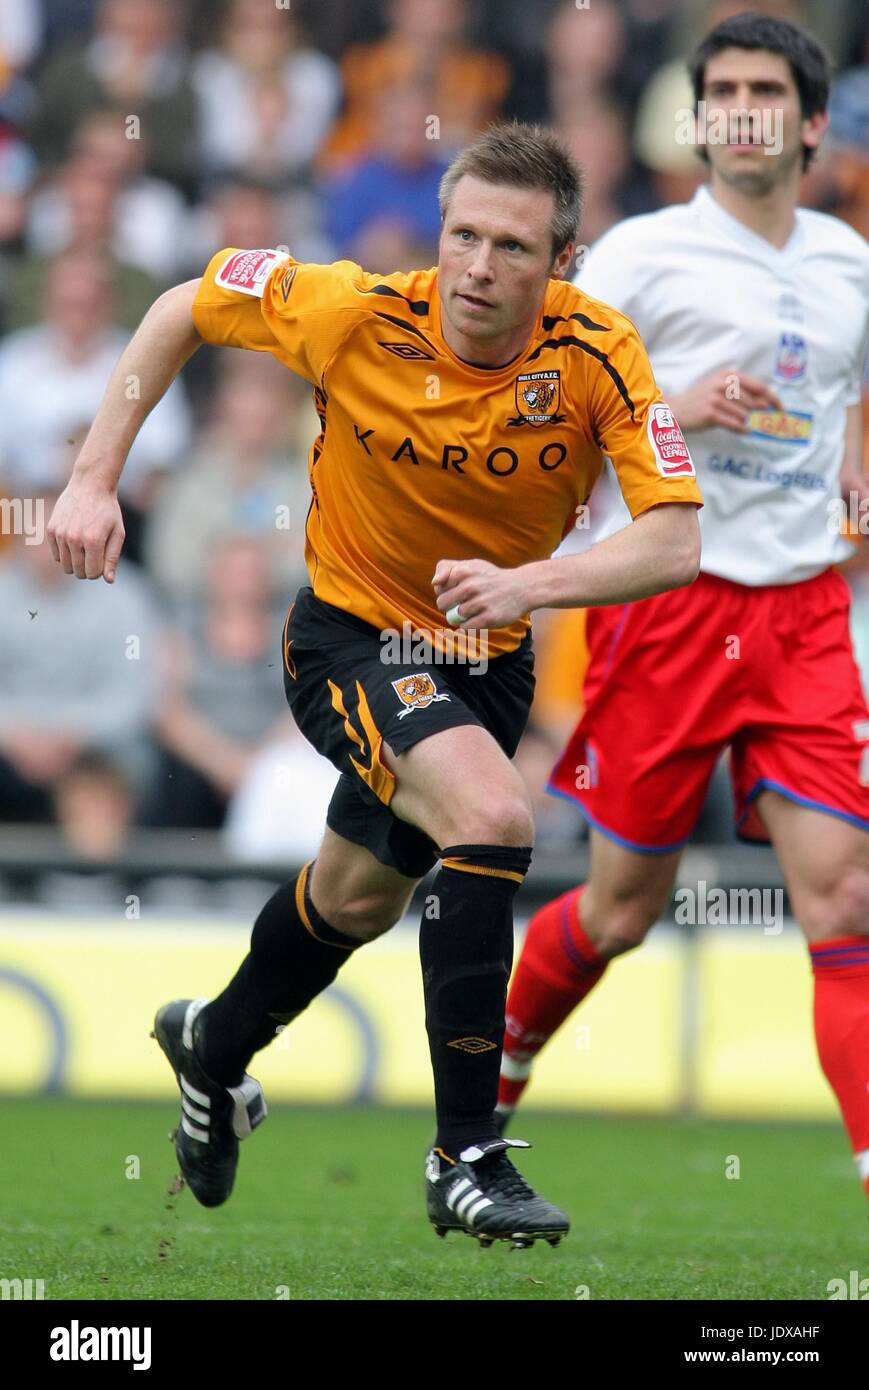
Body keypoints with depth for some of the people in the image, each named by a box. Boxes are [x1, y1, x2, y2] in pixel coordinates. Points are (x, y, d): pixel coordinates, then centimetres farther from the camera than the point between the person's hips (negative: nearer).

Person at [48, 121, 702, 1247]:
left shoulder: (599, 355, -22)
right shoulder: (354, 314, -24)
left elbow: (673, 540, -29)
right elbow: (184, 307, -7)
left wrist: (531, 583, -45)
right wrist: (95, 479, -12)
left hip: (487, 653, 4)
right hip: (350, 636, -4)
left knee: (359, 899, 24)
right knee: (491, 816, -30)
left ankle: (214, 1047, 57)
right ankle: (465, 1155, -24)